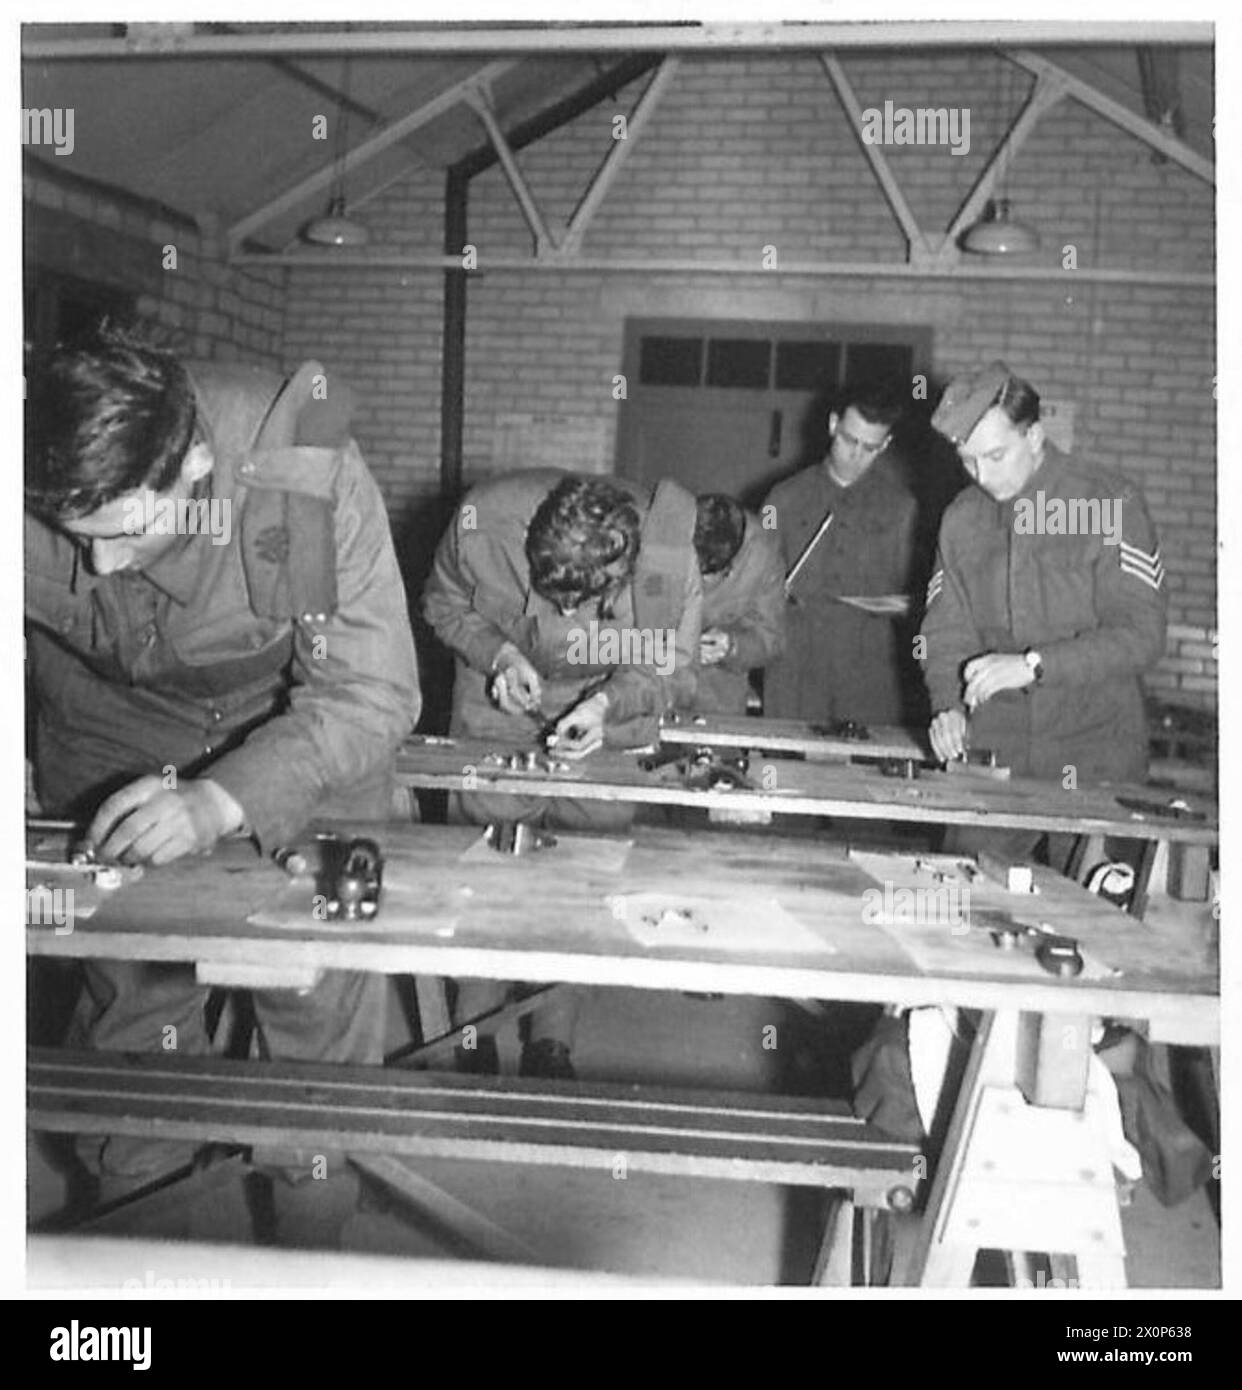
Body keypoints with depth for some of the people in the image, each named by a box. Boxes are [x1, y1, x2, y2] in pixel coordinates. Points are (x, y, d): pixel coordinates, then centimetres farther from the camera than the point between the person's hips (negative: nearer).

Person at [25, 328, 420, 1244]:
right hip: (115, 746, 3)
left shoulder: (310, 479, -32)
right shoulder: (40, 492, -25)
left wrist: (226, 798, -40)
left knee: (322, 997, 0)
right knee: (128, 1002, 10)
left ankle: (318, 1236, 28)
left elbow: (370, 694, -28)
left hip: (301, 737, -2)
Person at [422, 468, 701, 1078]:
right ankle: (473, 1042, 20)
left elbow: (670, 669, -11)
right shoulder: (480, 524, -27)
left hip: (606, 728, 0)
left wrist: (608, 702, -29)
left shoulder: (673, 561, -29)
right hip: (500, 711, 0)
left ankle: (551, 1044, 21)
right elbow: (443, 605, -5)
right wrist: (498, 654, -23)